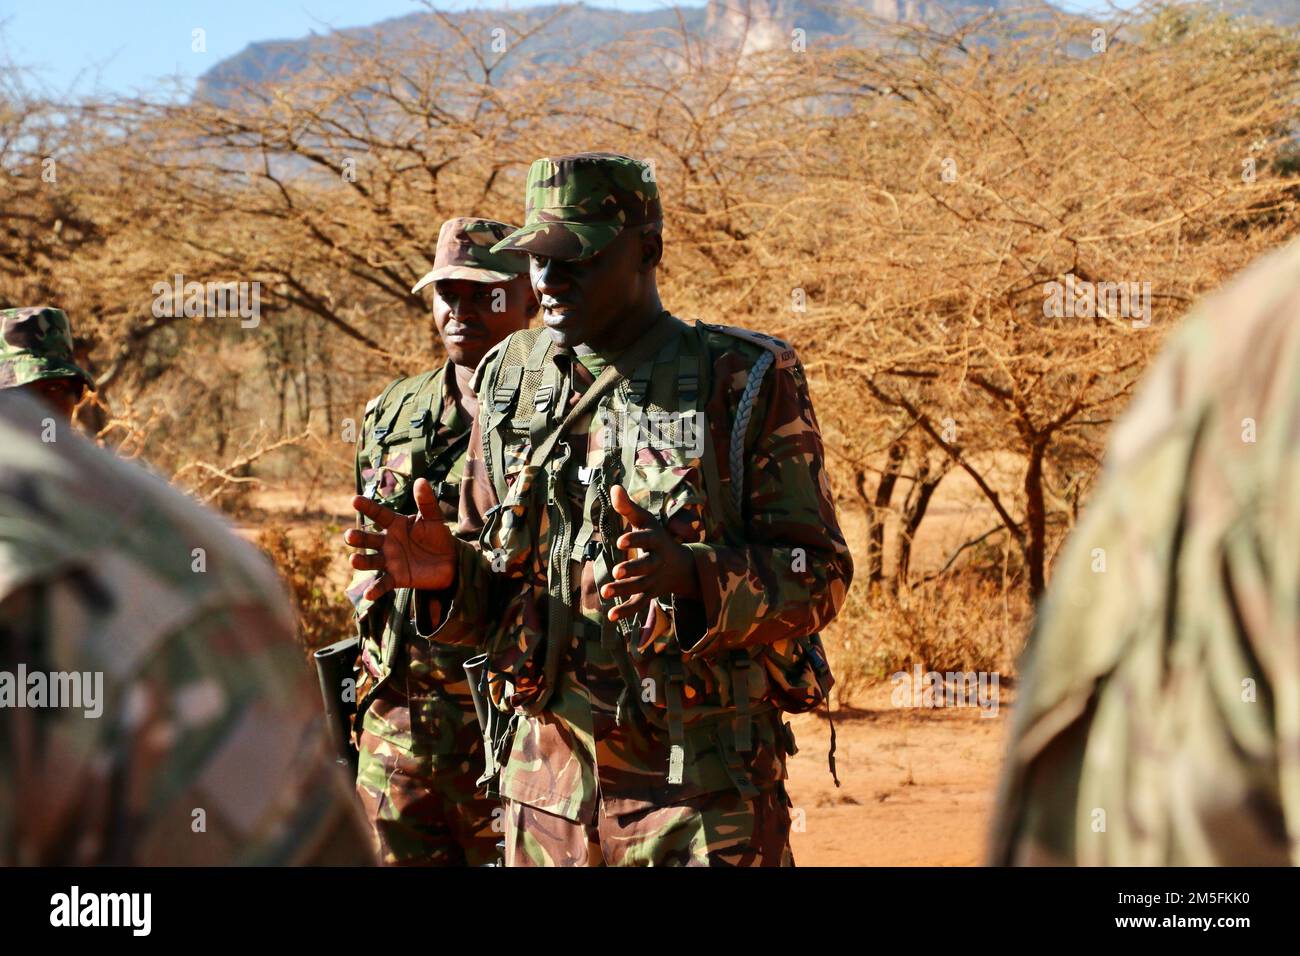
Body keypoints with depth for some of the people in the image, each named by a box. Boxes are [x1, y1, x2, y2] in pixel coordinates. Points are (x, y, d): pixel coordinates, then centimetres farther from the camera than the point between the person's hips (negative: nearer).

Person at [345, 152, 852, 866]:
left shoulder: (744, 381, -4)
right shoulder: (510, 383, 10)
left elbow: (818, 576, -8)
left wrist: (691, 574, -26)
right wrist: (446, 573, -8)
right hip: (547, 788, 4)